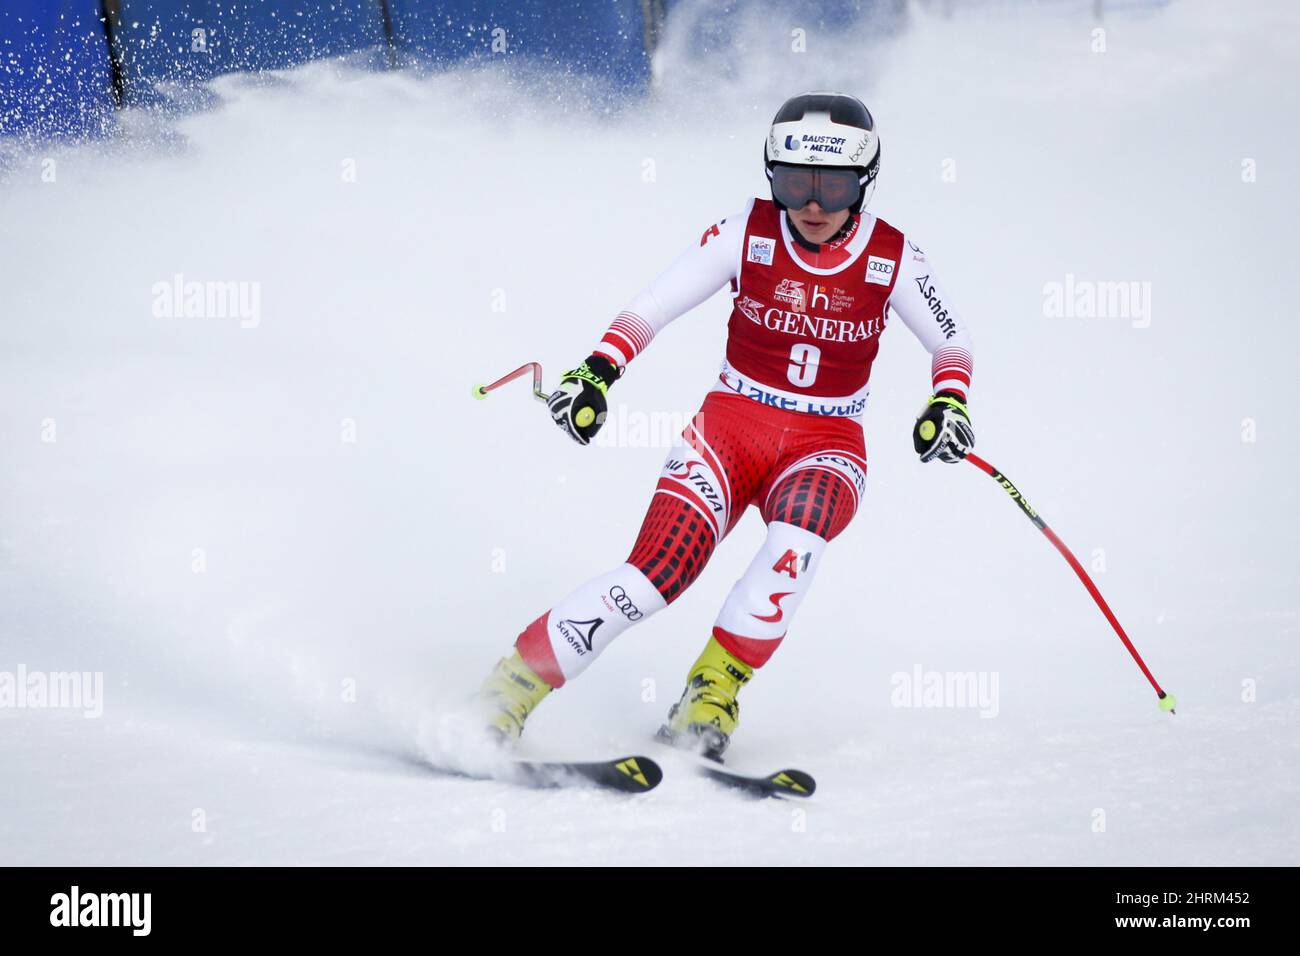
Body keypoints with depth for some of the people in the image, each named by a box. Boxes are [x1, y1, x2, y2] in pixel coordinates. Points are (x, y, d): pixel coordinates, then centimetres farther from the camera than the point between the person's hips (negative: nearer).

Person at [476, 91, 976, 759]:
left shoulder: (892, 259, -4)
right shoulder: (747, 234, -6)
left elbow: (952, 343, 9)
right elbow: (652, 307, -4)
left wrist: (949, 403, -11)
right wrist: (598, 373, -18)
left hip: (826, 445, 1)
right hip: (731, 427, -1)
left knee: (796, 541, -34)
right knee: (660, 572, -22)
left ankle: (714, 689, -18)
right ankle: (515, 682, -11)